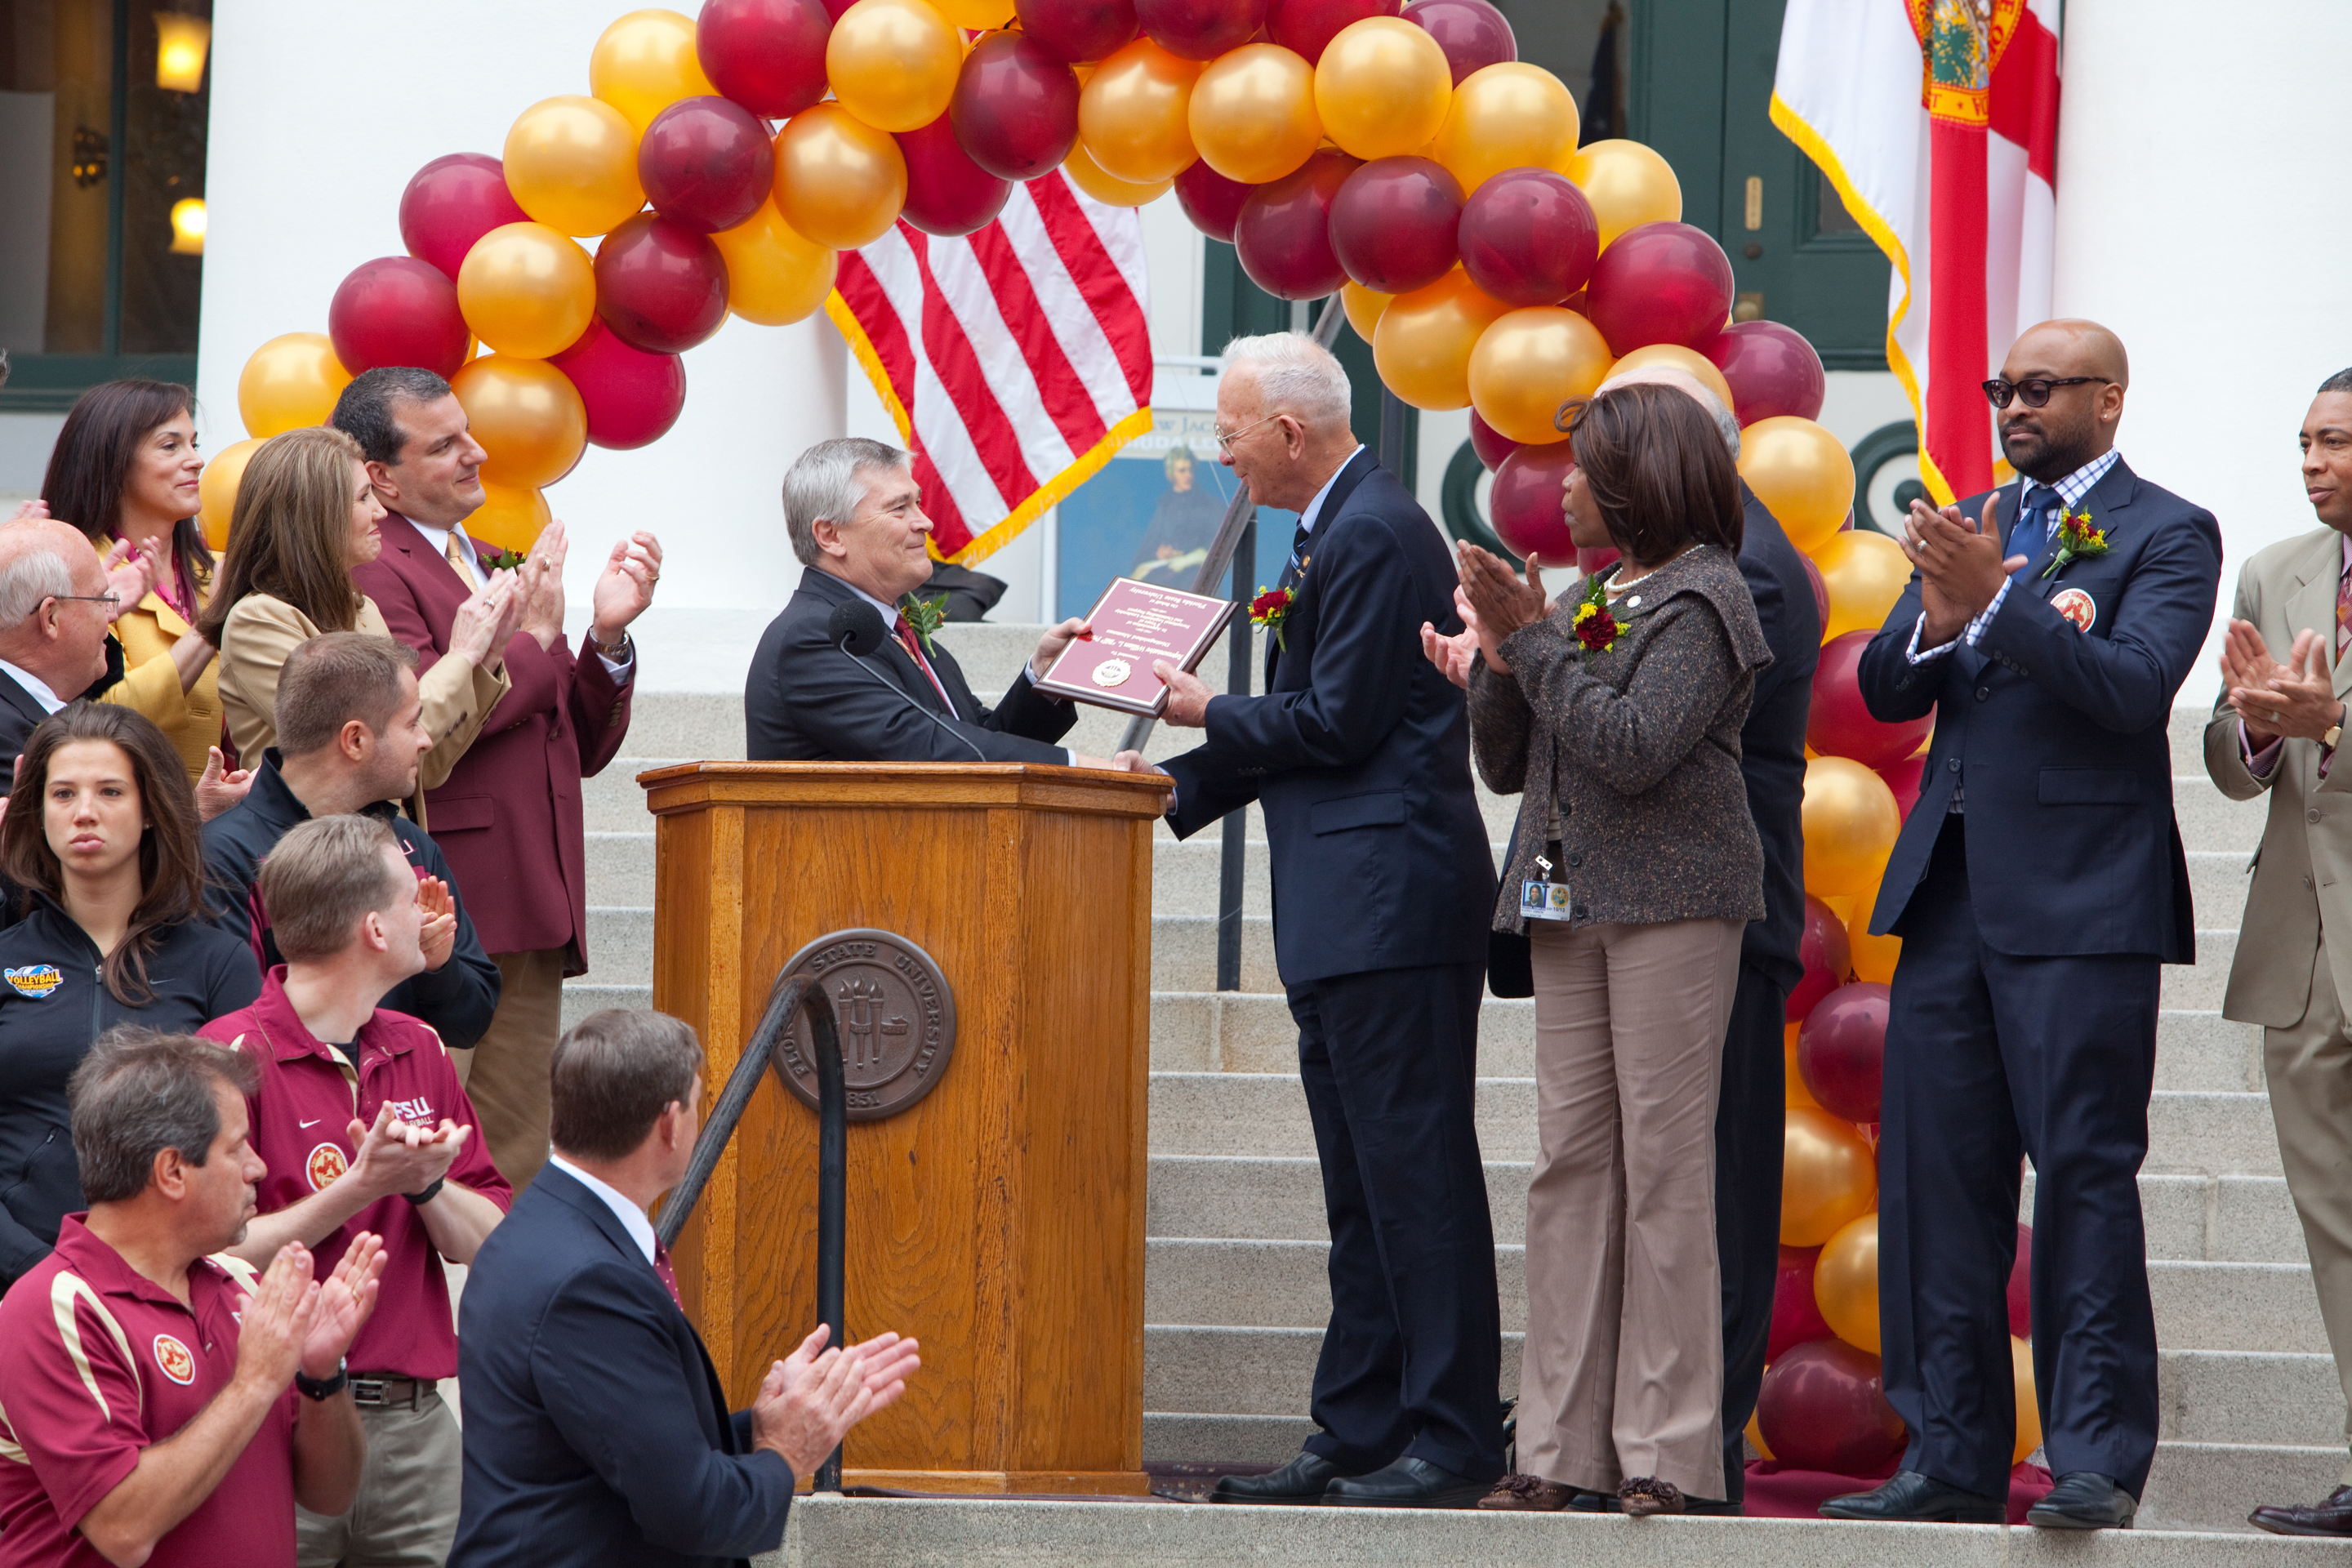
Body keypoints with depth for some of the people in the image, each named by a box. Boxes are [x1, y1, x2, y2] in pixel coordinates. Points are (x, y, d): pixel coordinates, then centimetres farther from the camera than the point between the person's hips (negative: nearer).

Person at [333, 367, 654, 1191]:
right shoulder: (371, 571, -7)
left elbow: (582, 750, 21)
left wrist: (607, 637, 4)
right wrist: (534, 637, -7)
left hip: (532, 920, 9)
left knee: (518, 1167, 8)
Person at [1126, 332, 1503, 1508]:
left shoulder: (1374, 535, -14)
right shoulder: (1342, 527, 19)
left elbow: (1338, 722, -17)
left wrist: (1211, 714, -3)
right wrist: (1173, 785, 19)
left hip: (1392, 910, -11)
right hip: (1349, 918, 11)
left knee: (1416, 1172, -9)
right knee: (1365, 1189, 11)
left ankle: (1453, 1440, -8)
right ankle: (1358, 1438, 15)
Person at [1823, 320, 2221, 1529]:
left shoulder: (2166, 535, -1)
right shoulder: (1969, 528, 18)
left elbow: (2132, 684, -15)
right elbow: (1883, 690, 12)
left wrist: (1998, 601, -23)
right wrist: (1936, 626, -10)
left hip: (2080, 902, -6)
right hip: (1949, 889, 6)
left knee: (2085, 1175, -7)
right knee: (1937, 1179, 6)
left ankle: (2097, 1461, -4)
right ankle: (1952, 1458, 11)